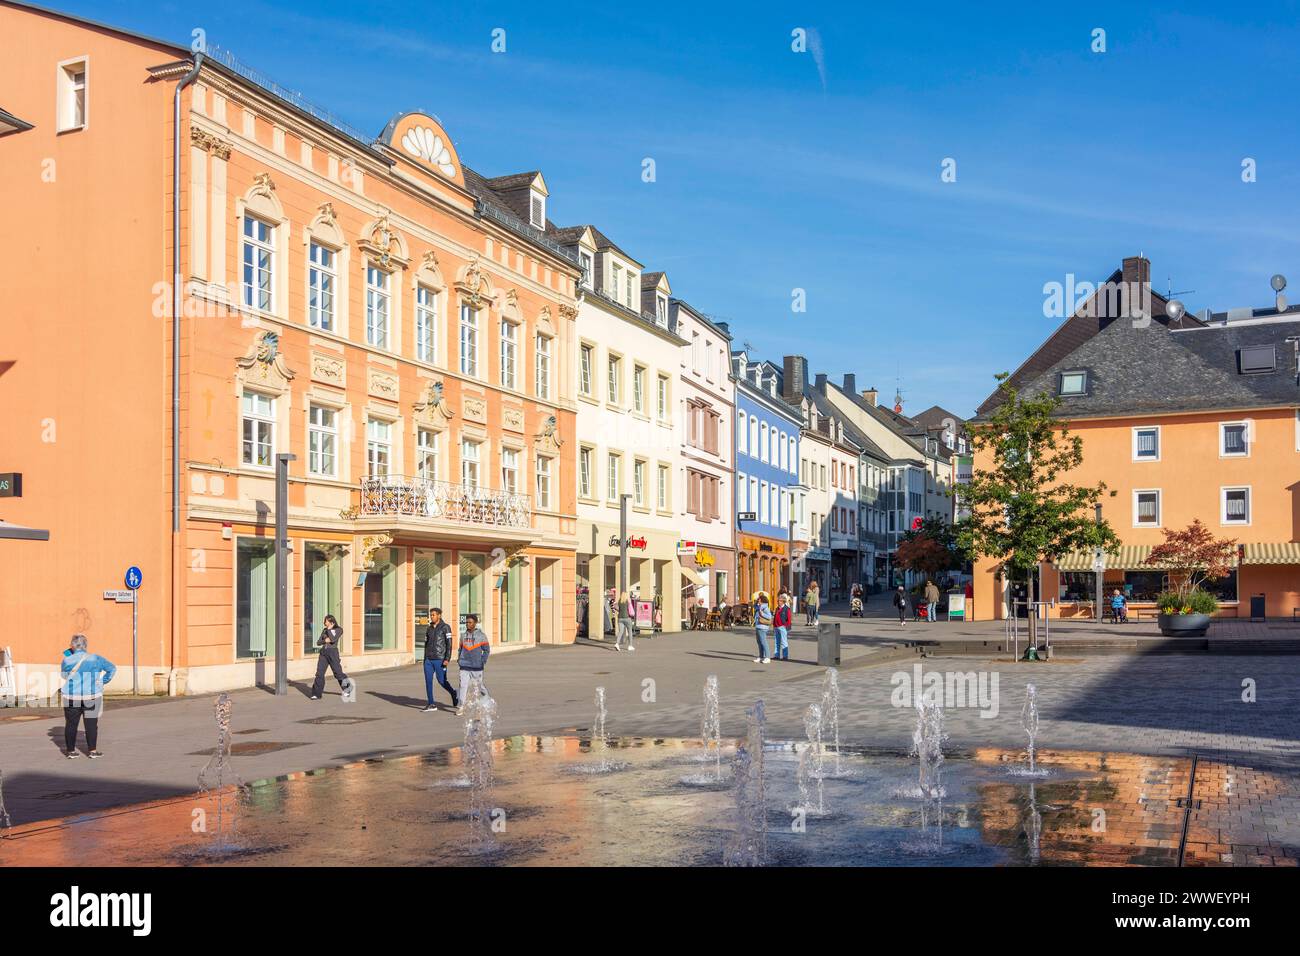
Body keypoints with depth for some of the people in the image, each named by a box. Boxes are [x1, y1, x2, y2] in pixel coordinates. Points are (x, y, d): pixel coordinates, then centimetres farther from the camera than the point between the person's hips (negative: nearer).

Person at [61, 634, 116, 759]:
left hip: (72, 697, 1)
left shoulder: (67, 661, -2)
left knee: (71, 724, 10)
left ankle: (70, 751, 14)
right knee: (91, 724, 3)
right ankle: (92, 751, 4)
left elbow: (63, 675, 16)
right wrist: (103, 681, 8)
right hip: (91, 696, -1)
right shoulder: (95, 659, -2)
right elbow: (112, 668, 1)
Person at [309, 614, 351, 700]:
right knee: (319, 673, -5)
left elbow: (333, 639, -16)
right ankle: (316, 694, -3)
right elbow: (318, 642, 11)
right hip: (323, 652, 4)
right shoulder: (324, 630, 14)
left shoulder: (339, 630, 0)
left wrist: (329, 629, -7)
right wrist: (325, 641, -9)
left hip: (333, 652, -4)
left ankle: (347, 690, 19)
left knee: (338, 672, 0)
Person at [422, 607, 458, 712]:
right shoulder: (429, 628, 13)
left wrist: (447, 659, -17)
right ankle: (431, 704, 2)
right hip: (428, 659, 6)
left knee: (442, 681, -2)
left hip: (439, 659, -6)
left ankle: (454, 694, 23)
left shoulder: (445, 627, -5)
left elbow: (449, 644, -10)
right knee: (428, 681, -1)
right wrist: (425, 659, 17)